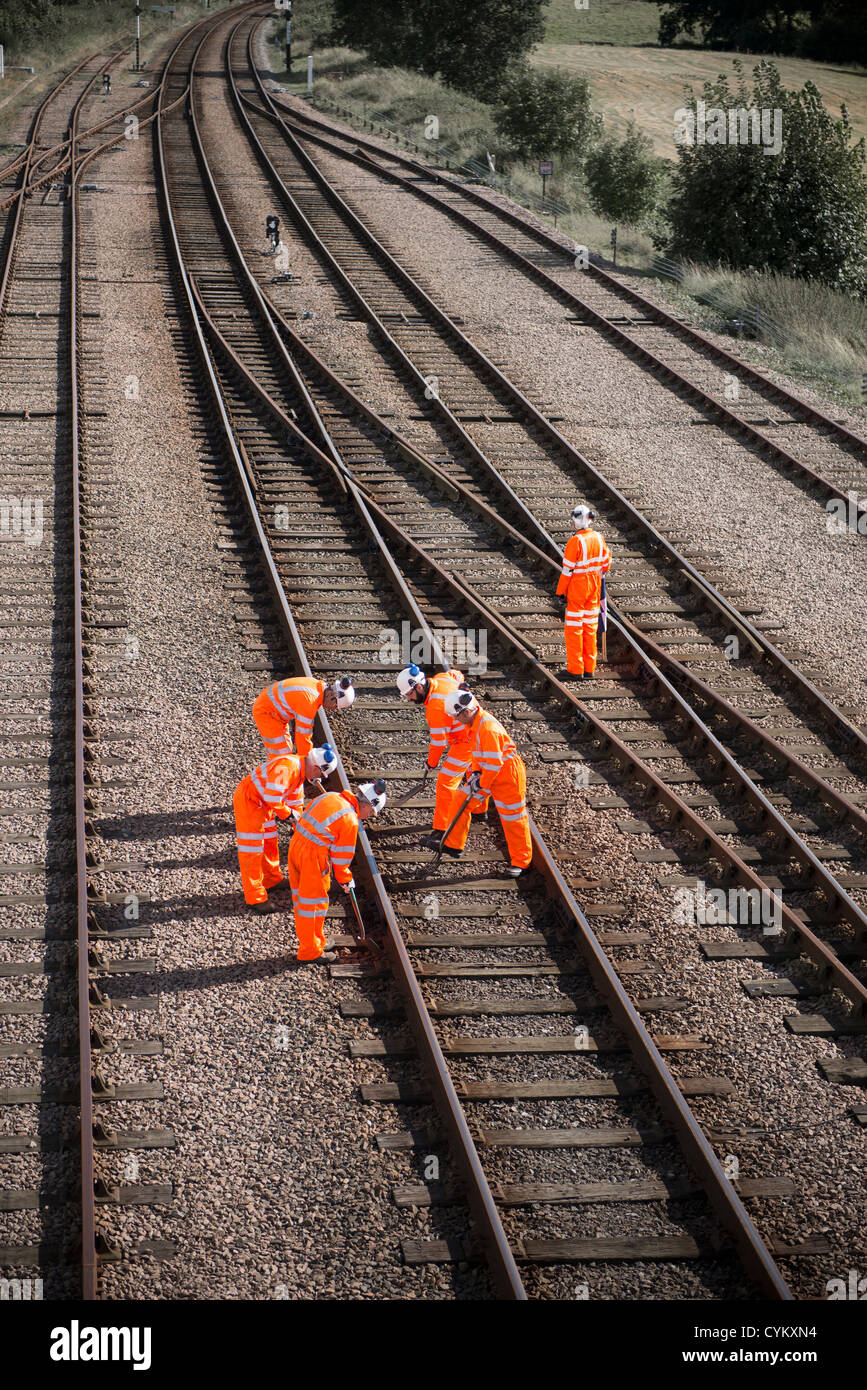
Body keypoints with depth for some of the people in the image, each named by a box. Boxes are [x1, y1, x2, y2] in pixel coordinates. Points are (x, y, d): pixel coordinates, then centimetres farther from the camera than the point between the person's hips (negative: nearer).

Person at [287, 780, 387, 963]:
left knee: (302, 898, 20)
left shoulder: (330, 797, 8)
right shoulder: (351, 821, -12)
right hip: (314, 854, -8)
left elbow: (305, 816, 18)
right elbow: (342, 855, -4)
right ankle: (311, 950, 15)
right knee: (315, 901, 6)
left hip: (296, 843, 8)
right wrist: (345, 879, 12)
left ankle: (307, 940, 36)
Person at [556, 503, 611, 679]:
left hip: (577, 586, -6)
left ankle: (575, 669, 2)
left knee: (574, 627, 1)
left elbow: (568, 569, -17)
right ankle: (589, 668, 14)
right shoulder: (598, 538, 1)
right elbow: (606, 560, 14)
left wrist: (561, 591, -9)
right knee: (590, 627, 11)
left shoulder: (575, 541, -20)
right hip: (594, 586, 6)